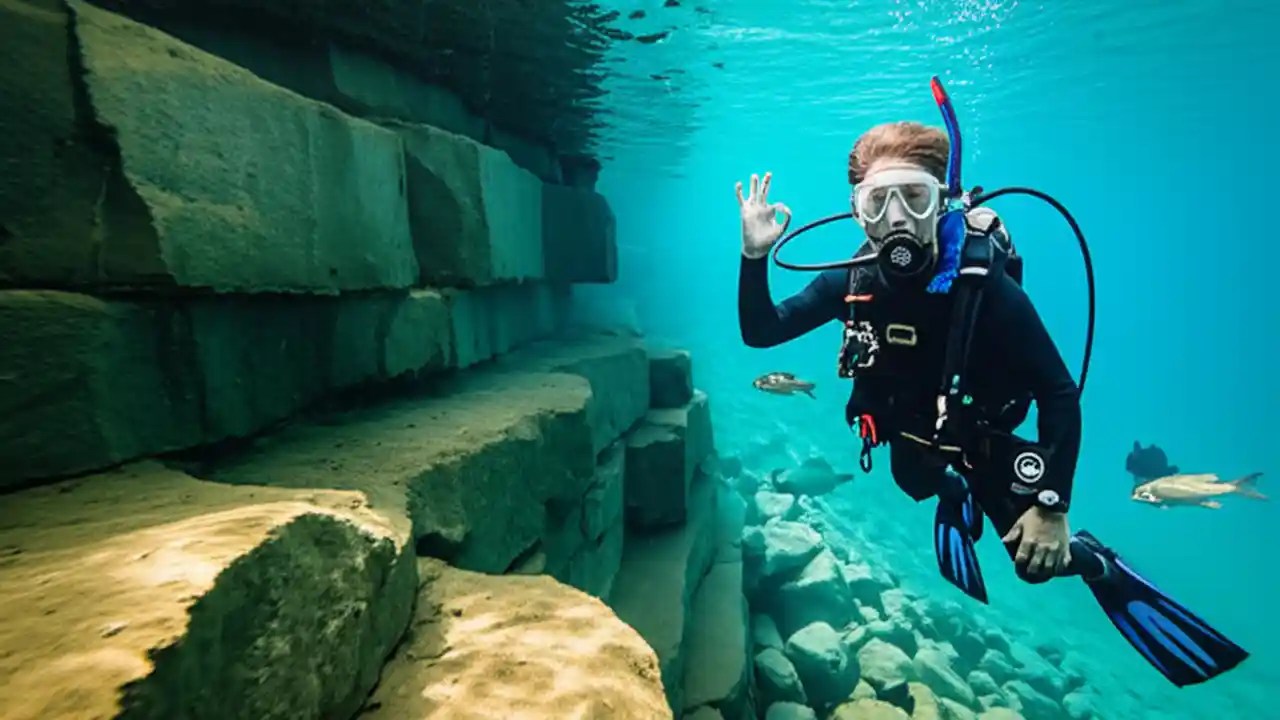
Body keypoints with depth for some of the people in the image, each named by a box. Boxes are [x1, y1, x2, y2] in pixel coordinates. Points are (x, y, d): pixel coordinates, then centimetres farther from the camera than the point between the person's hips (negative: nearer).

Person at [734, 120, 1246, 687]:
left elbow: (1060, 394, -27)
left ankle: (1100, 569, 29)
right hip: (910, 440, 4)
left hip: (983, 442, -4)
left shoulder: (984, 286, -34)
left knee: (1039, 559, -4)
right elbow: (759, 332, -20)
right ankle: (958, 500, 62)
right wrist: (754, 256, -35)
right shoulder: (854, 280, -23)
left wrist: (1052, 503, -28)